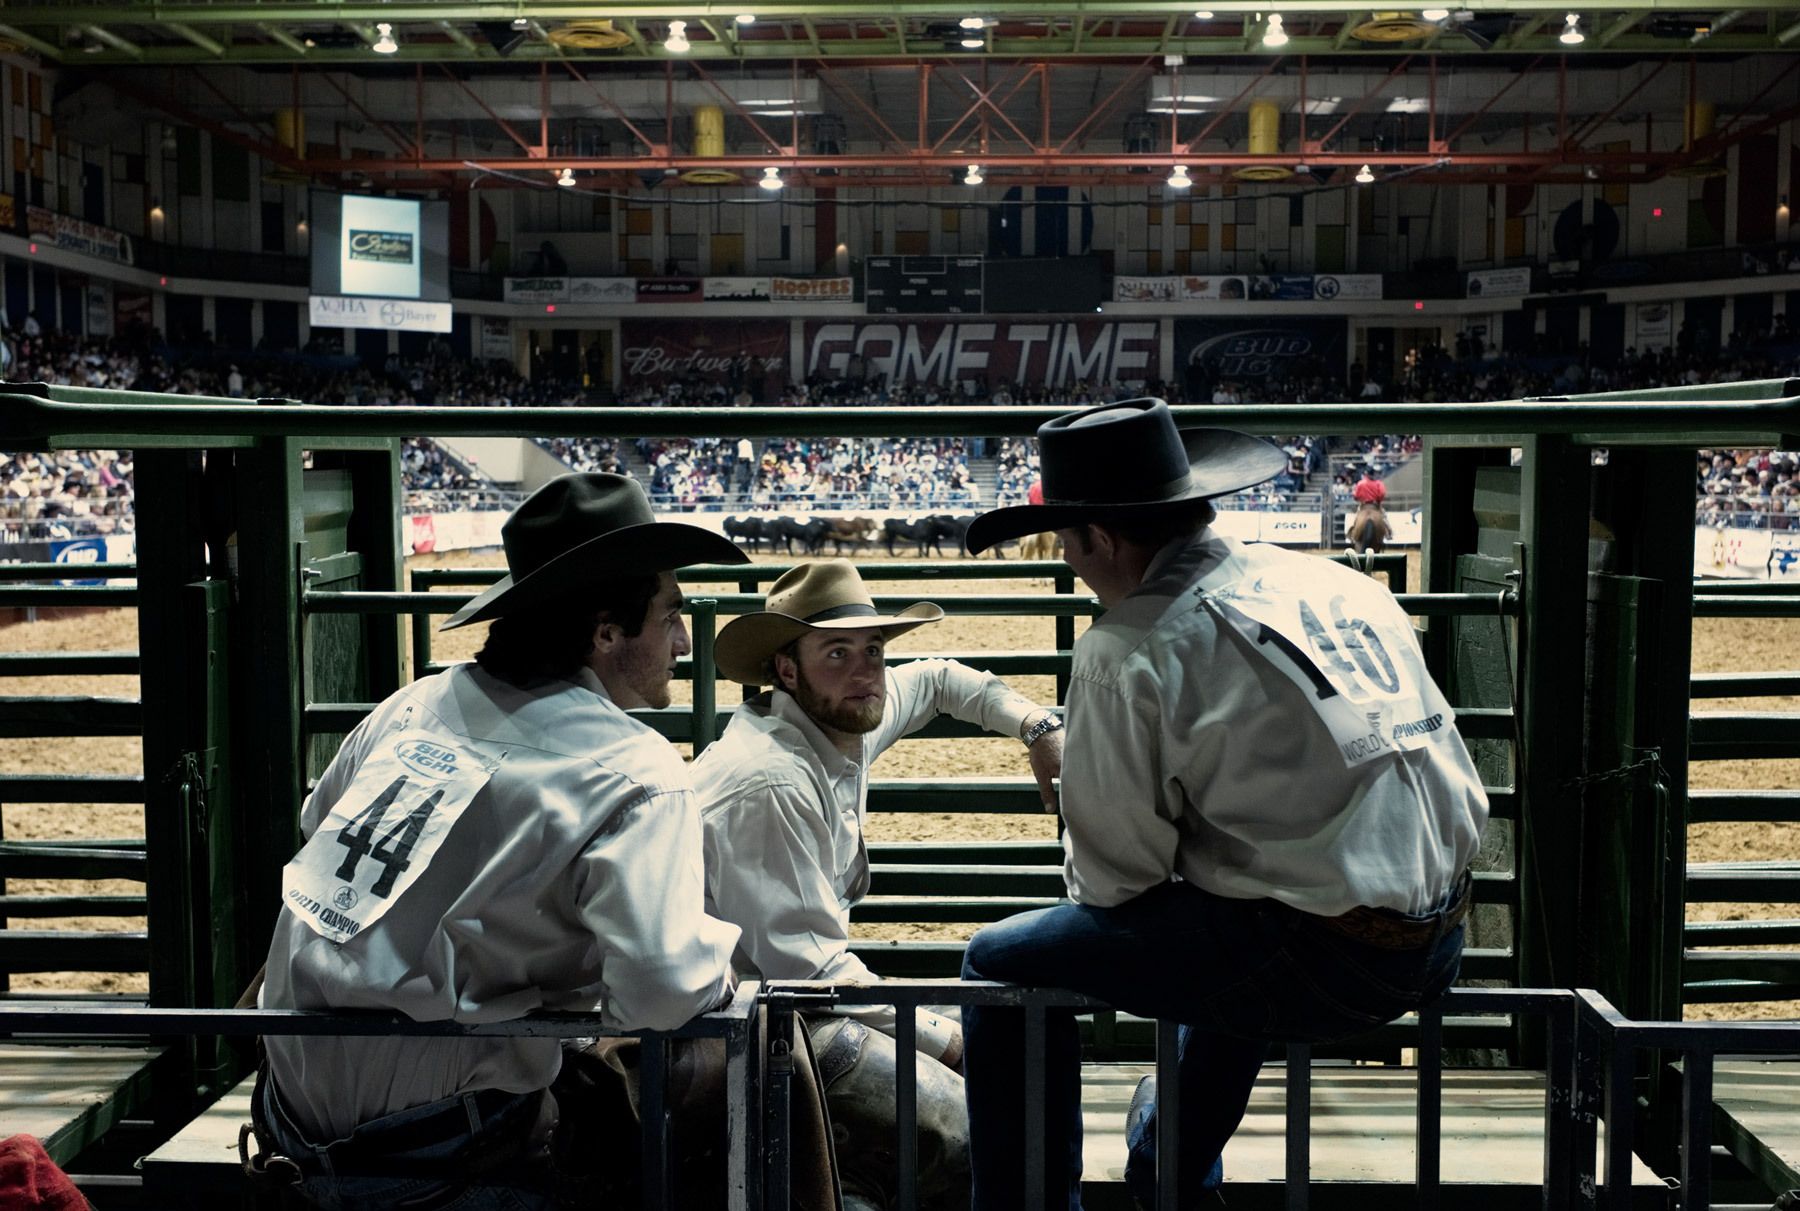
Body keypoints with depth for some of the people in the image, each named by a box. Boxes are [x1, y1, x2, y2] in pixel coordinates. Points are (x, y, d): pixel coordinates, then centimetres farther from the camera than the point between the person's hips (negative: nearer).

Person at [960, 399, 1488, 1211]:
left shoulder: (1126, 653, -12)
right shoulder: (1337, 583, 9)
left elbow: (1116, 873, -8)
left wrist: (1089, 882, 16)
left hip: (1319, 961, -8)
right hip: (1436, 944, 8)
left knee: (1001, 963, 6)